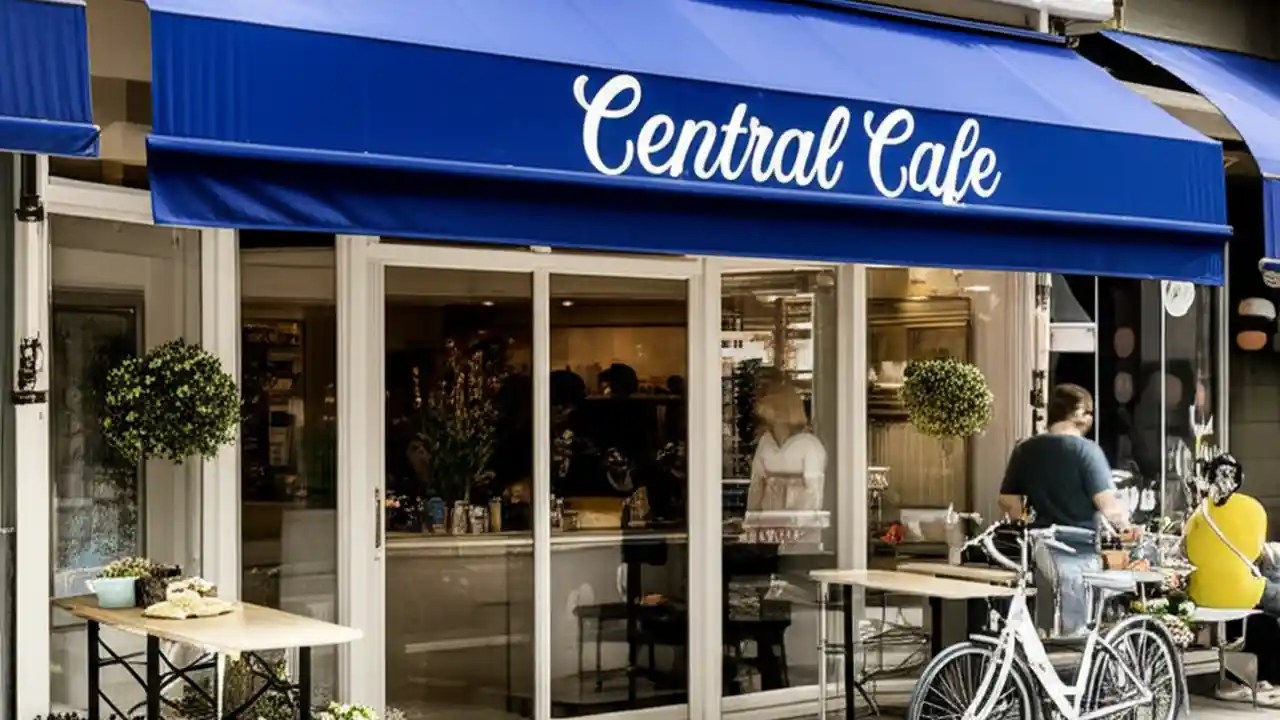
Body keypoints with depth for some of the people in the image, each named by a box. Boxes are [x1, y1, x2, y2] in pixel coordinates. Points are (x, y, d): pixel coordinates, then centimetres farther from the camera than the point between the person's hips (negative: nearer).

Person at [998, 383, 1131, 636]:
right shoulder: (1085, 449, -11)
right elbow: (1108, 505, -17)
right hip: (1078, 552, -6)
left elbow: (1009, 502, 6)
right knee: (1075, 634, 0)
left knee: (1045, 634, 14)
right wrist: (1125, 523, 2)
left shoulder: (1025, 450, 6)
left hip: (1041, 551, 6)